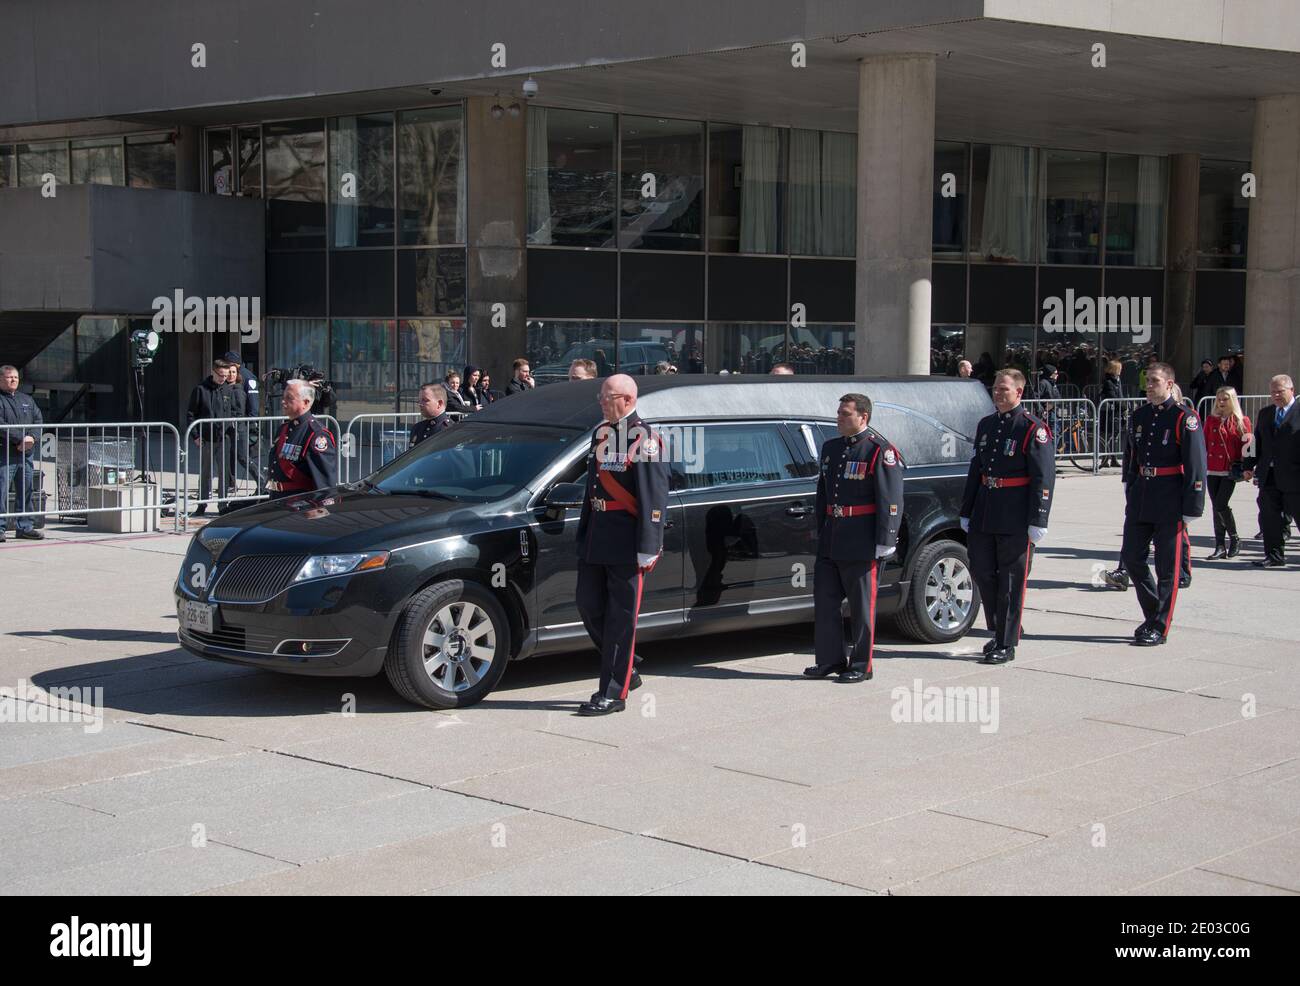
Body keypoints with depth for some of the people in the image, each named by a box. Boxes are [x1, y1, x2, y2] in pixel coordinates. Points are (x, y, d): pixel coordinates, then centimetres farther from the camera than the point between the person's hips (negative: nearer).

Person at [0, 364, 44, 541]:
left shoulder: (27, 400, 20)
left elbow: (39, 420, 11)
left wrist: (32, 437, -8)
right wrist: (20, 439, -19)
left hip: (26, 453, 6)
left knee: (26, 491, 8)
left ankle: (25, 527, 15)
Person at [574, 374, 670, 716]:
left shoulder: (644, 440, -11)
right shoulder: (600, 434, 14)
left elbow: (654, 498, -15)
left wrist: (648, 548, -19)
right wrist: (583, 534, 18)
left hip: (625, 540, -8)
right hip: (596, 535, 8)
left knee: (620, 618, -1)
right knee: (589, 607, 11)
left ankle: (614, 693, 4)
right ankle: (627, 671, 27)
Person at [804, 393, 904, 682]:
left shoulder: (880, 450, -9)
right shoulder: (831, 448, 14)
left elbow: (890, 499, -13)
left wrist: (885, 541, -16)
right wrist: (820, 531, 21)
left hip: (861, 544, -7)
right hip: (830, 543, 8)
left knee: (861, 606, 2)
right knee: (824, 601, 9)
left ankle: (861, 665, 10)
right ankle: (829, 660, 18)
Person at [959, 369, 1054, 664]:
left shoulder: (1033, 429, -9)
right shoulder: (986, 425, 13)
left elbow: (1044, 477, -12)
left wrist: (1037, 521, -16)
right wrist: (966, 513, 17)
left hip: (1015, 519, -7)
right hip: (984, 515, 7)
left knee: (1011, 581, 0)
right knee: (981, 572, 11)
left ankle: (1006, 645, 7)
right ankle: (1000, 630, 28)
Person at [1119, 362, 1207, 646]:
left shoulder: (1184, 418, -8)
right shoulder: (1138, 417, 10)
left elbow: (1196, 465, -10)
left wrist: (1191, 507, -13)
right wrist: (1130, 496, 17)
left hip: (1169, 501, -6)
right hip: (1140, 499, 6)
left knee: (1167, 566, 0)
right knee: (1131, 557, 7)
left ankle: (1159, 627, 8)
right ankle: (1153, 613, 24)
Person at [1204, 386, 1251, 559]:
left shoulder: (1242, 421, 2)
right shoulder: (1211, 420, 10)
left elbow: (1246, 447, 4)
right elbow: (1204, 444, 11)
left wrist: (1245, 468, -9)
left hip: (1230, 471, -4)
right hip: (1212, 470, 4)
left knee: (1221, 505, -13)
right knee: (1217, 507, 5)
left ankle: (1234, 539, 6)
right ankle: (1220, 547, 10)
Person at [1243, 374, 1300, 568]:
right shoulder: (1265, 414, 15)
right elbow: (1257, 442, 16)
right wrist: (1249, 466, 10)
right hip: (1269, 477, 6)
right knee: (1269, 518, 7)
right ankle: (1274, 556, 15)